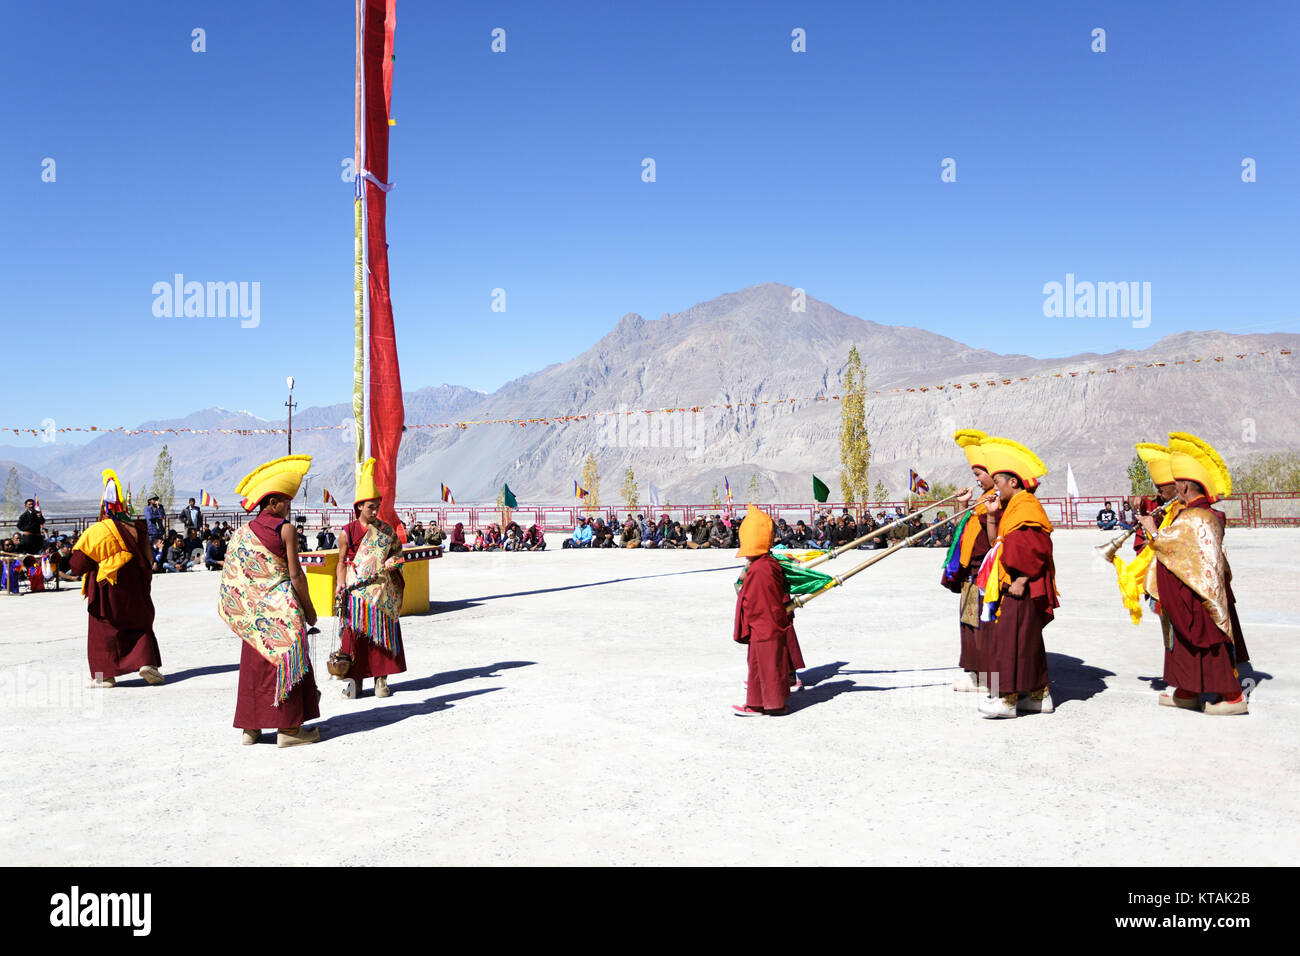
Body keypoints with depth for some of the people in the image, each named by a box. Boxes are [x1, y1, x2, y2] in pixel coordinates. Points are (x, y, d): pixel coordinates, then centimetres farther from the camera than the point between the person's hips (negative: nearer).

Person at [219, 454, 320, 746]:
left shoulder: (244, 533, 7)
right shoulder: (285, 529, -10)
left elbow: (235, 575, 10)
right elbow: (295, 574, -12)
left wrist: (244, 609, 19)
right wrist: (309, 609, -3)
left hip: (253, 610, 6)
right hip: (281, 609, -6)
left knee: (254, 662, 13)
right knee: (286, 662, 1)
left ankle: (250, 727, 18)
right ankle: (288, 727, 3)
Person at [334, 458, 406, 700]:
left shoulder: (386, 530, 6)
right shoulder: (347, 532, 1)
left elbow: (397, 548, 16)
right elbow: (342, 561, 5)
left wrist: (393, 561, -6)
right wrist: (340, 585, -7)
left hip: (383, 592, 2)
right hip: (357, 591, -2)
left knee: (383, 633, 3)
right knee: (355, 634, -2)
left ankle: (381, 679, 11)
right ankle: (354, 680, 6)